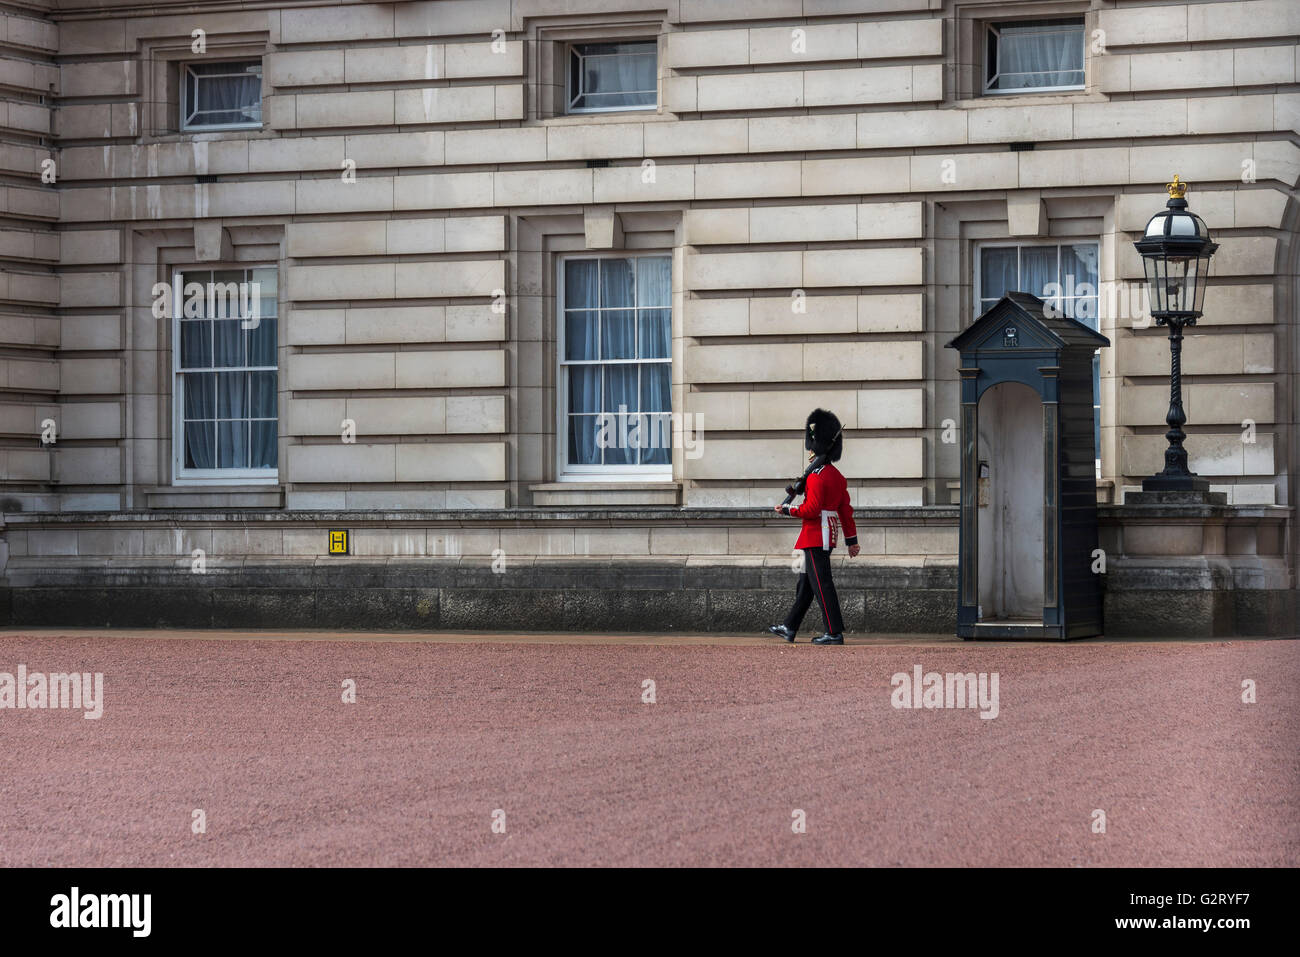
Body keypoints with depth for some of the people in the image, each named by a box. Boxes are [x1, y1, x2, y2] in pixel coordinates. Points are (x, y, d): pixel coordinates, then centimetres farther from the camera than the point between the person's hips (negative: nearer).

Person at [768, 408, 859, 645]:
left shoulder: (816, 477, -16)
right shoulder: (837, 476, 13)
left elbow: (811, 509, -22)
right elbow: (846, 510, 14)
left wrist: (786, 510, -8)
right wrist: (852, 541, 17)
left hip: (816, 535, -10)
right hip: (828, 535, 10)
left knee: (821, 585, -7)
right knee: (805, 583, 15)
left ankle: (835, 633, -7)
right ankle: (789, 628, 21)